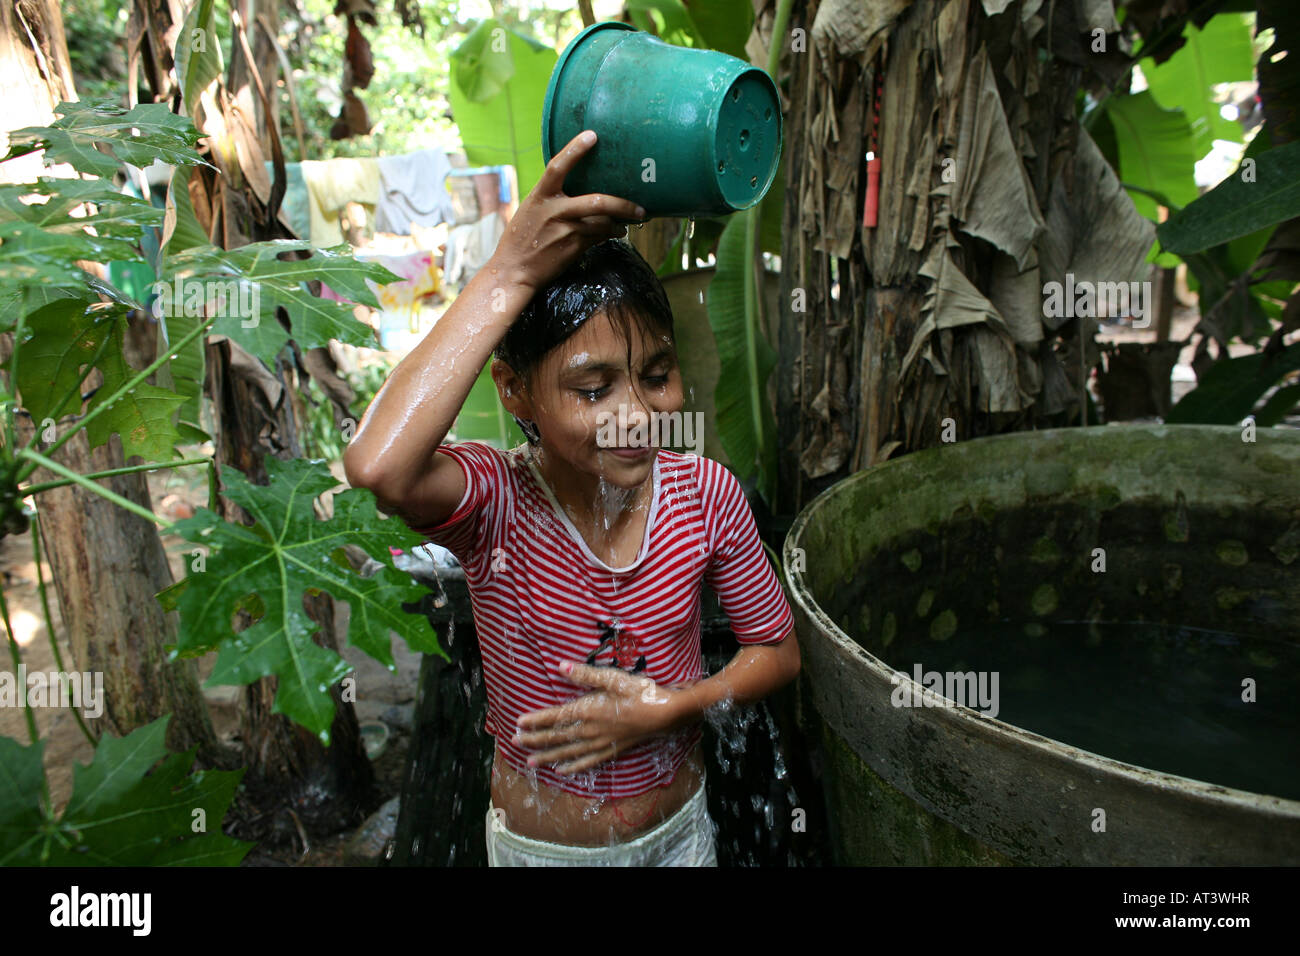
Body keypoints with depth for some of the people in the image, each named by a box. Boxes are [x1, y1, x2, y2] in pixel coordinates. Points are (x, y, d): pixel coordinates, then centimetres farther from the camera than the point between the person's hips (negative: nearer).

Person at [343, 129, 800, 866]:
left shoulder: (706, 493, -17)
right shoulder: (494, 502, -25)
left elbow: (778, 651, -5)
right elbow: (378, 466, -48)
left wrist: (672, 708, -22)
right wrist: (510, 274, -42)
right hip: (538, 843, -1)